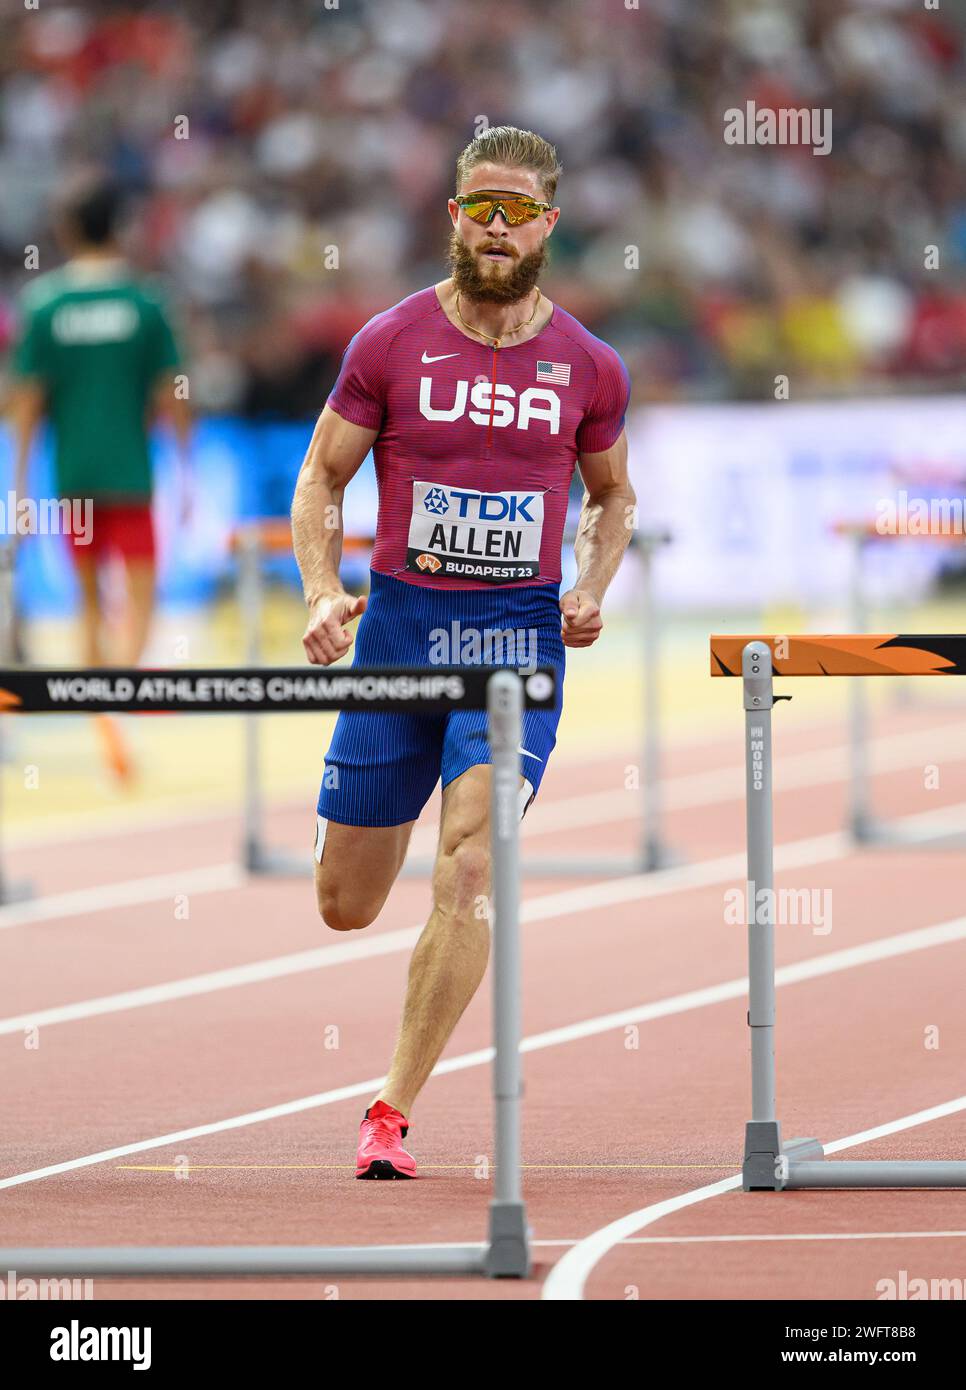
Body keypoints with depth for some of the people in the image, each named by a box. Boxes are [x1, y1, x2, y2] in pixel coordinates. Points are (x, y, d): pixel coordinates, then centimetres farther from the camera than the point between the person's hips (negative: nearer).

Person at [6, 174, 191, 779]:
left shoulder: (43, 305, -1)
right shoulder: (145, 302, -4)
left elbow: (28, 401, -2)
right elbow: (171, 398, -2)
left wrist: (20, 485, 4)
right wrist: (185, 473, 8)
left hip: (73, 478, 2)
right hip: (130, 473, -2)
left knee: (91, 599, 16)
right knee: (141, 597, 0)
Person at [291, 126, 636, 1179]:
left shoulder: (587, 368, 4)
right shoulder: (390, 343, 0)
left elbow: (611, 496, 20)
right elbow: (321, 477, 7)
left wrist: (591, 590, 1)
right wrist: (322, 593, -9)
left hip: (521, 631, 0)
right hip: (400, 621, 1)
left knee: (470, 869, -19)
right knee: (343, 908, 4)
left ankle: (392, 1115, -14)